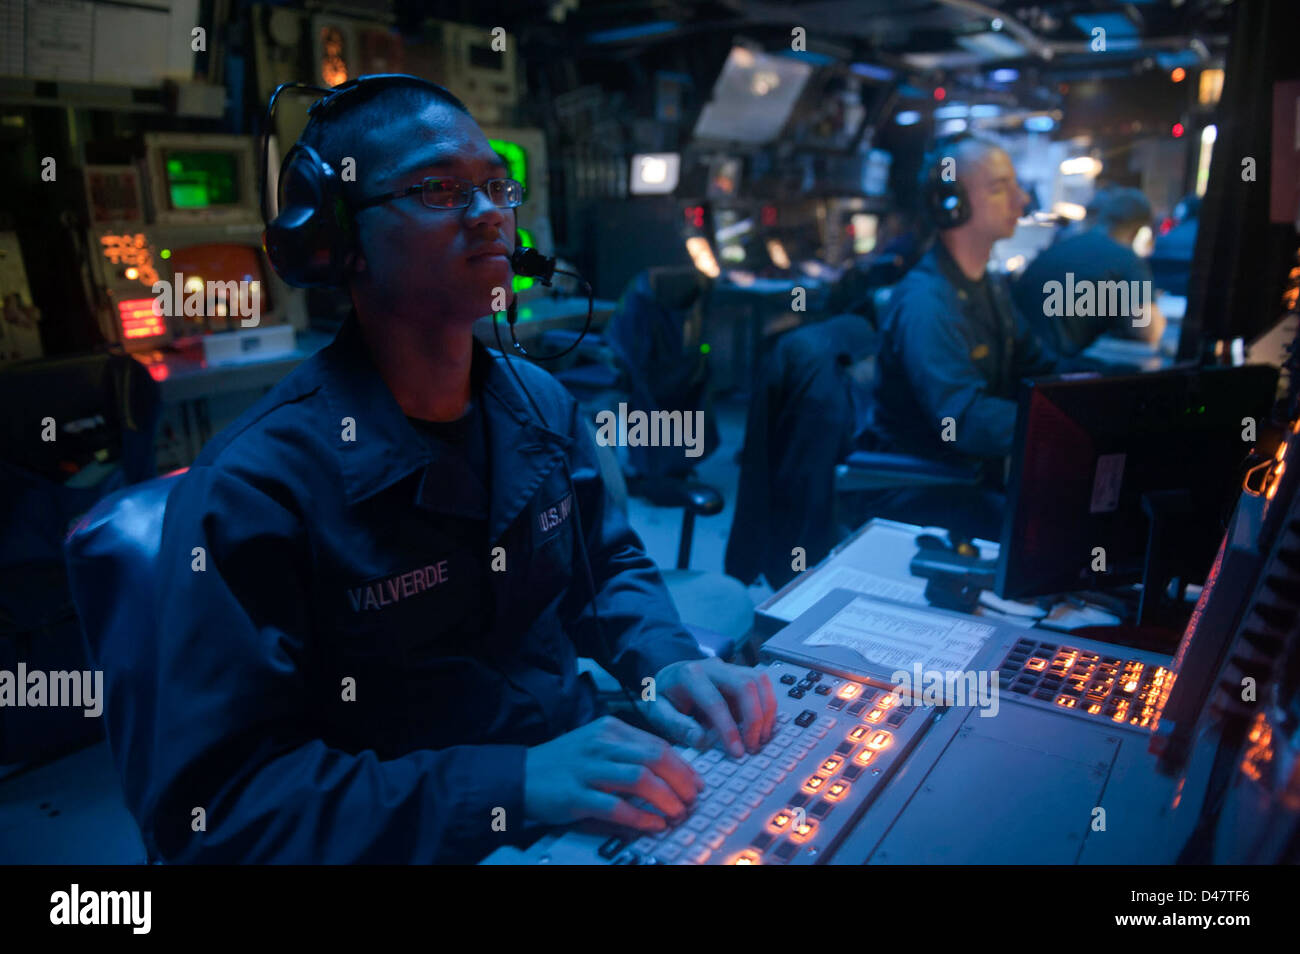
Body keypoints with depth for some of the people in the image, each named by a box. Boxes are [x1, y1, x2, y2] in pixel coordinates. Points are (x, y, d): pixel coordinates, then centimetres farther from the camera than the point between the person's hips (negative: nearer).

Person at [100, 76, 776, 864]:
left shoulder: (541, 405, 2)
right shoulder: (255, 487, -17)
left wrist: (666, 659, -7)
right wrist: (515, 785, -26)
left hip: (595, 795, 6)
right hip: (425, 842, -5)